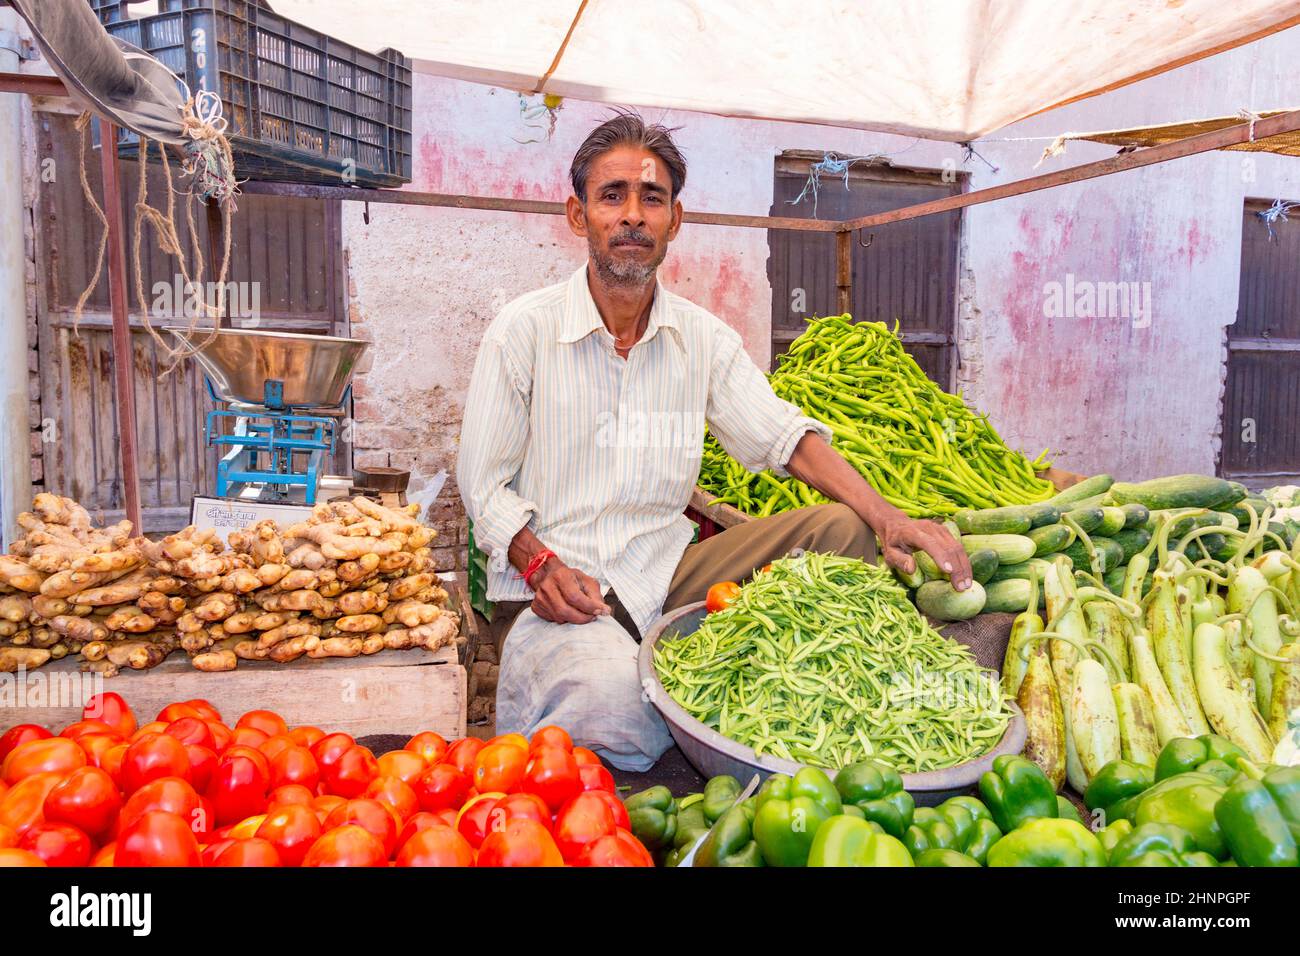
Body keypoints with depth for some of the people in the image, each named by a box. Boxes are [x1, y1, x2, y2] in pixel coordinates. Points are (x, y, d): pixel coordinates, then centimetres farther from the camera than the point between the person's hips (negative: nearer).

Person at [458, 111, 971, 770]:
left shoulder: (704, 337, 7)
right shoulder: (523, 330, -4)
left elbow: (784, 436, 0)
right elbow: (482, 481, -1)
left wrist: (888, 519, -16)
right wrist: (541, 565, -19)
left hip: (667, 570, 5)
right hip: (557, 587, -4)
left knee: (840, 527, -12)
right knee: (619, 698, -35)